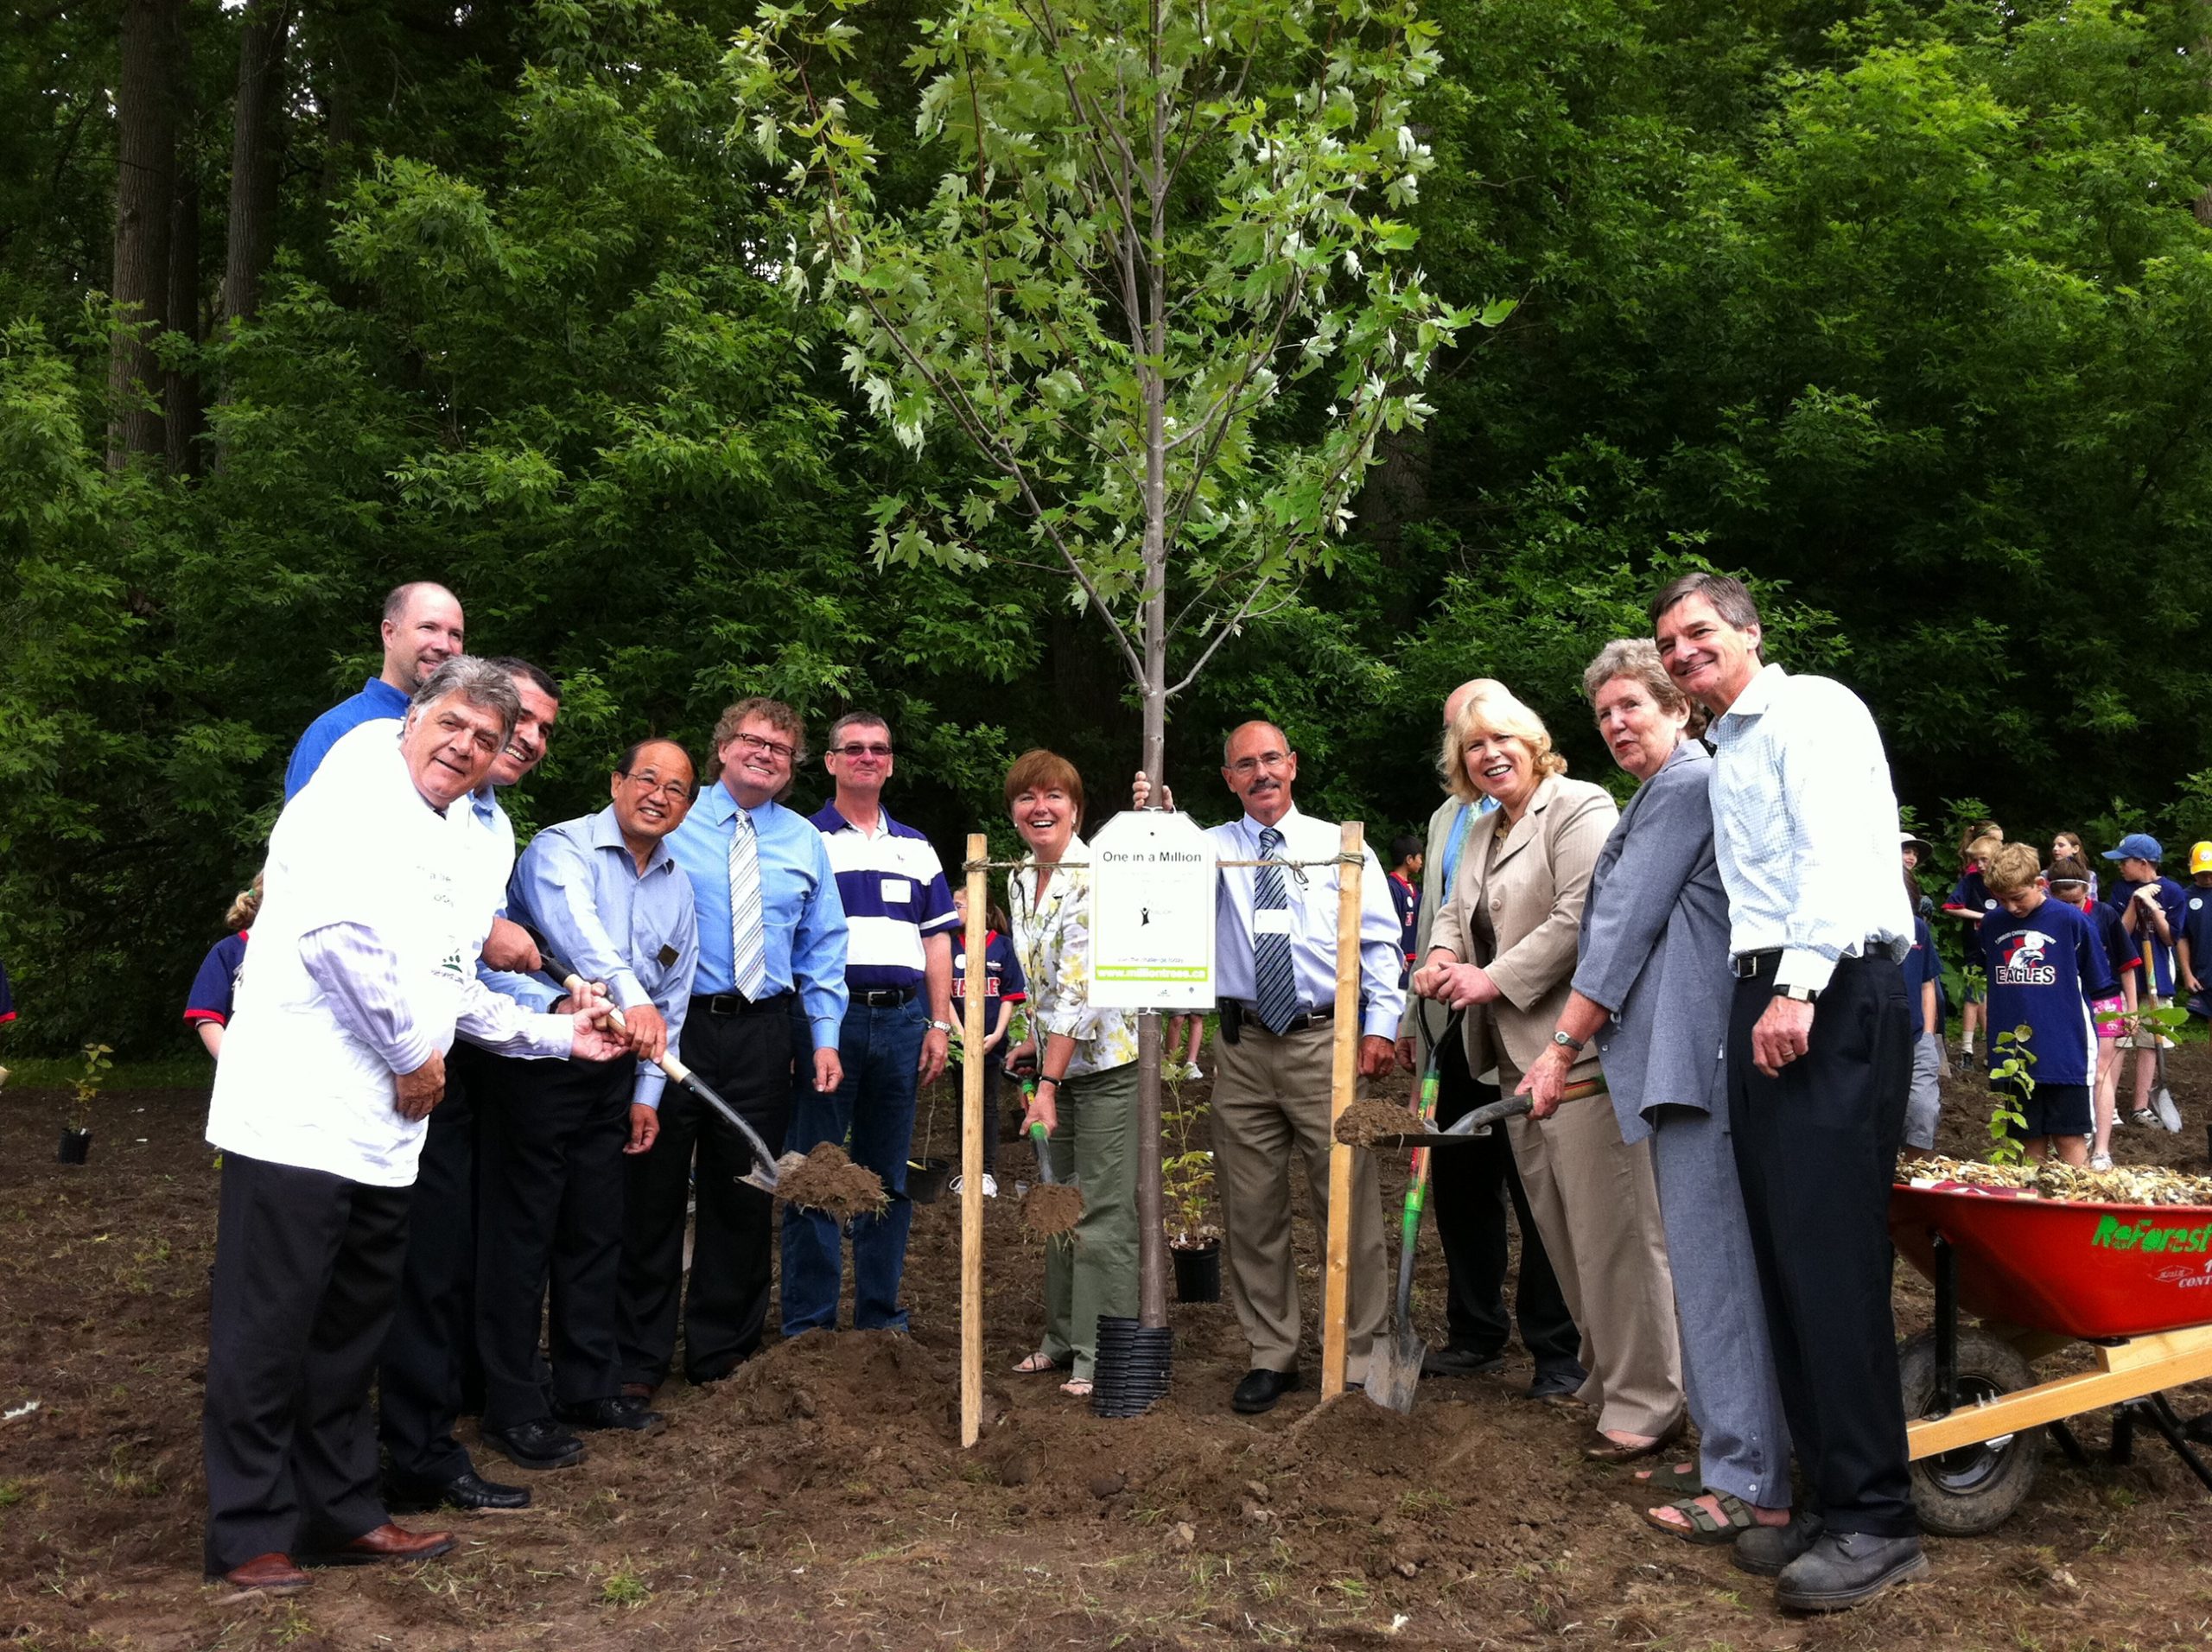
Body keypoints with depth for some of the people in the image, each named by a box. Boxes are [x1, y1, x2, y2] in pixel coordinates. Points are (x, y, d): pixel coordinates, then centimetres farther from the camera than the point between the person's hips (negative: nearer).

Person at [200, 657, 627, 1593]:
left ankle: (342, 1509, 26)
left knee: (353, 1327, 15)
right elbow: (337, 933, -22)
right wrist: (413, 1054, -14)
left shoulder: (449, 854, 21)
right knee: (268, 1330, 0)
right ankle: (250, 1534, 11)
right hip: (299, 1117, -9)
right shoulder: (352, 807, -7)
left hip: (383, 1133, 9)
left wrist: (557, 1035, 26)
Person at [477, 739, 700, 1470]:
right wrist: (630, 995, -50)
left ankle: (588, 1385, 27)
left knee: (597, 1236, 14)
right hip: (536, 1062, -7)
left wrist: (647, 1093, 12)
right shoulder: (561, 849, -12)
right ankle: (513, 1408, 9)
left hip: (611, 1076, 7)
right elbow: (575, 926, -34)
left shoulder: (678, 887, 11)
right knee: (522, 1235, 0)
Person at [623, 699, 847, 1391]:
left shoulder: (805, 842, 10)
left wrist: (824, 1036, 4)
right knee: (653, 1189, 3)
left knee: (744, 1197, 10)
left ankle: (721, 1352, 24)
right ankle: (638, 1359, 15)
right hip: (673, 1024, -3)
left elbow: (821, 947, 12)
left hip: (763, 1034, 3)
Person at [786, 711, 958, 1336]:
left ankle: (882, 1318, 18)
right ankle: (808, 1325, 6)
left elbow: (937, 940, 15)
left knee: (888, 1178, 9)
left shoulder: (916, 848, 17)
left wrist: (939, 1025, 5)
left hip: (902, 1020, 4)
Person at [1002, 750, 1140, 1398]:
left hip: (1106, 1059, -8)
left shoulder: (1094, 879, -18)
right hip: (1058, 1059, 8)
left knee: (1104, 1212, -3)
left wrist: (1049, 1084, -25)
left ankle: (1101, 1353, 7)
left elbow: (1078, 989, -23)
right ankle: (1064, 1336, 27)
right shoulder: (1020, 881, 8)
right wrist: (1031, 1043, 13)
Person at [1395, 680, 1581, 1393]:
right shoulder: (1445, 818, 18)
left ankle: (1556, 1351, 12)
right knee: (1459, 1186, 12)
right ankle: (1476, 1335, 26)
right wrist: (1412, 1018, 20)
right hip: (1453, 1030, 7)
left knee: (1536, 1191, 1)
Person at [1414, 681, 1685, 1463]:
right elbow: (1457, 911, 29)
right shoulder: (1481, 834, 20)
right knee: (1560, 1229, 13)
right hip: (1518, 1058, 9)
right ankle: (1605, 1375, 26)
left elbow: (1581, 917, -18)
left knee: (1610, 1228, -6)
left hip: (1583, 1049, -9)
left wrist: (1494, 980, -15)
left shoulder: (1579, 807, -7)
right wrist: (1443, 955, 5)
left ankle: (1644, 1402, 3)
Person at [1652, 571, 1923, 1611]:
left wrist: (1798, 987, -25)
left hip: (1833, 1001, -9)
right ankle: (1829, 1495, 16)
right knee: (1786, 1254, 8)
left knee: (1830, 1254, -11)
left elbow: (1840, 849, -17)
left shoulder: (1811, 710, -3)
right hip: (1764, 1000, 9)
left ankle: (1874, 1521, -4)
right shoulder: (1724, 753, 24)